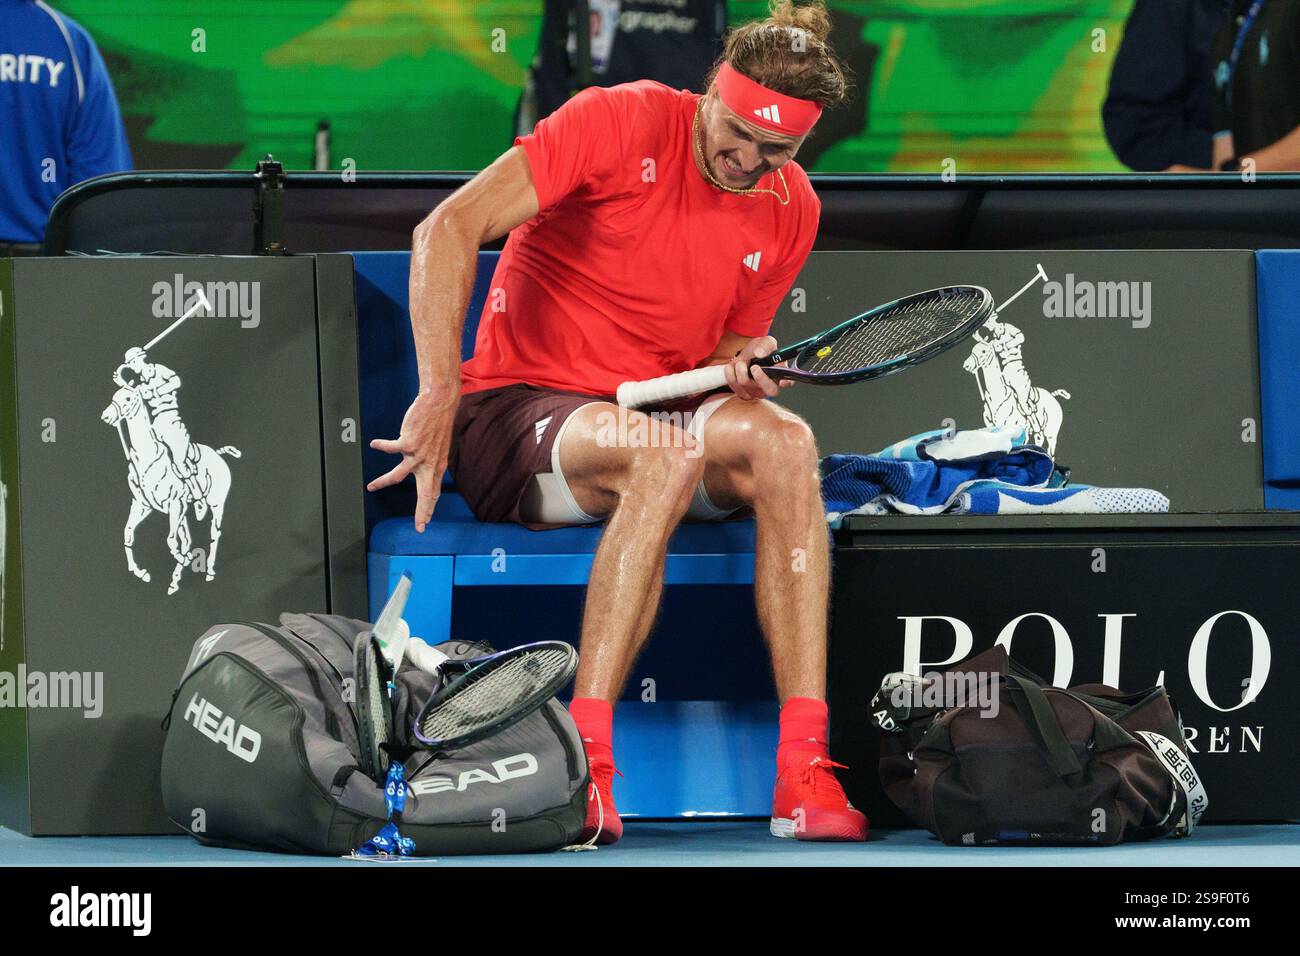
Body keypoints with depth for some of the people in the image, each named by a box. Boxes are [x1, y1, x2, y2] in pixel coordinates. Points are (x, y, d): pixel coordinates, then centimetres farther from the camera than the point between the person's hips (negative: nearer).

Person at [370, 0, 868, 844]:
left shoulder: (791, 210, 5)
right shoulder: (622, 123, -12)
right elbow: (449, 229, -20)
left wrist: (740, 363, -9)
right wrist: (441, 392, -29)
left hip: (661, 414, 5)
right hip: (514, 415, -5)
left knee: (783, 443, -28)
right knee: (669, 451, -37)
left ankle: (804, 770, -34)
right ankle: (584, 761, -37)